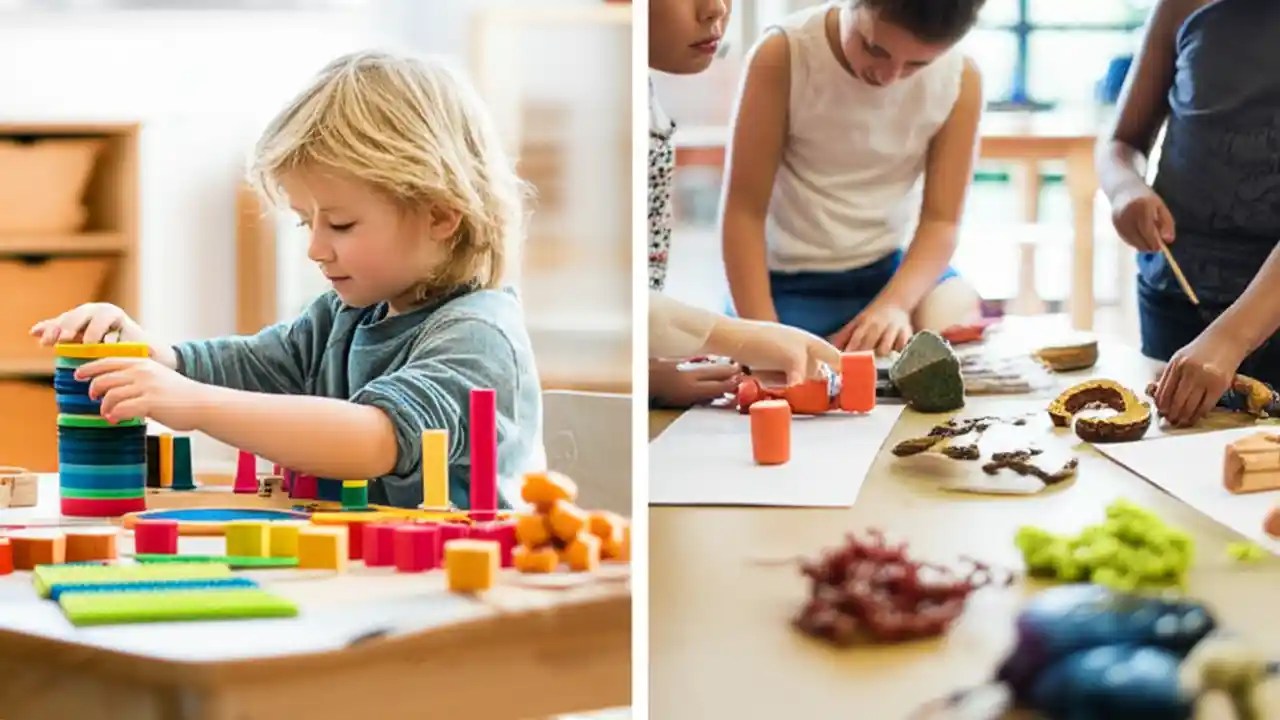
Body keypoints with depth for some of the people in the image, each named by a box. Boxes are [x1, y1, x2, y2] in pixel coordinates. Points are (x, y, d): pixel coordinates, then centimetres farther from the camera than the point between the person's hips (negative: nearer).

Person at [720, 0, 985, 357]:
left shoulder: (960, 79, -13)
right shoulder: (783, 56, -20)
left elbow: (941, 220, -10)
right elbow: (745, 210, -17)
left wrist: (895, 302, -29)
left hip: (895, 268, 2)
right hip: (788, 279, -1)